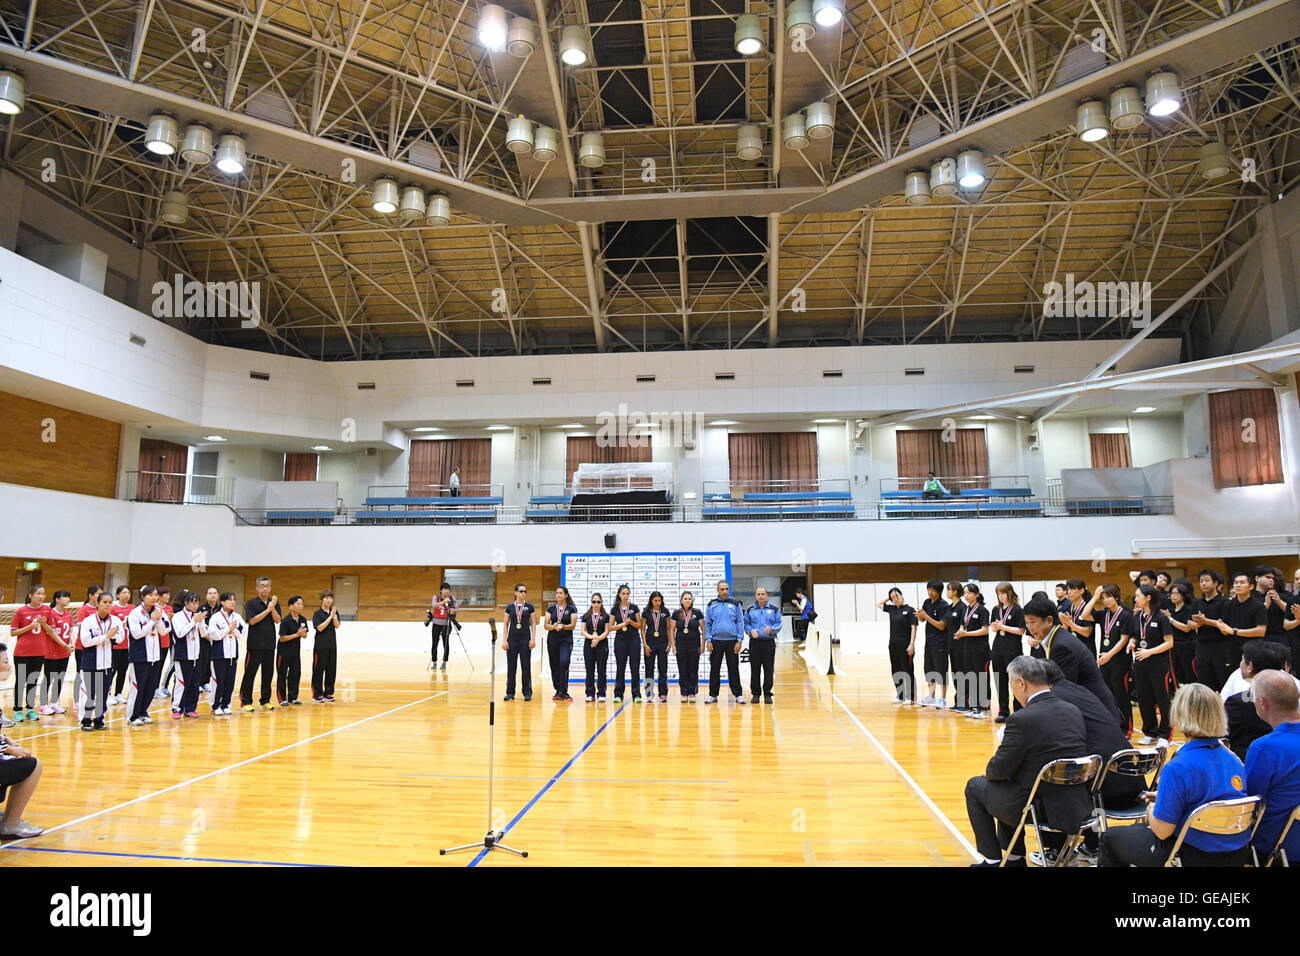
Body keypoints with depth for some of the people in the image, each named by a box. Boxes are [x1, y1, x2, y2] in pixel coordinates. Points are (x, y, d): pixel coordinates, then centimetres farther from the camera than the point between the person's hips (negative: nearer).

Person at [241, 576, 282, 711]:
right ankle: (246, 701, 9)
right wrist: (267, 610, -16)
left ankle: (265, 700, 18)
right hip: (255, 644, -4)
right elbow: (252, 620, -13)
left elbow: (277, 620, -1)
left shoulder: (274, 603, 9)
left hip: (270, 644, 4)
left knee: (268, 673, 9)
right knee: (250, 673, 0)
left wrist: (273, 608, -16)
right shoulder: (251, 603, -1)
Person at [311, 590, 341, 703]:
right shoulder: (317, 613, -4)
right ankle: (317, 695, 6)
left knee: (331, 669, 6)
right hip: (321, 645, -5)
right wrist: (330, 616, -17)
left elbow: (337, 626, -3)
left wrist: (334, 616, -18)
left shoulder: (334, 611, 9)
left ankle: (328, 693, 15)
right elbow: (320, 628, -16)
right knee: (319, 669, -1)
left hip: (332, 644, 5)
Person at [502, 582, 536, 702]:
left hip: (525, 639, -1)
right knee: (511, 666, 4)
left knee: (526, 666, 0)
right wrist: (504, 640, 0)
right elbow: (506, 624, 7)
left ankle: (527, 692, 7)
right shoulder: (510, 607, 5)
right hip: (512, 639, 1)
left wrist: (533, 639, -5)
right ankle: (510, 693, 12)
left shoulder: (529, 607, 3)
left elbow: (533, 623, 4)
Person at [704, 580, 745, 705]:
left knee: (734, 669, 3)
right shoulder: (711, 605, 6)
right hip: (716, 641, 1)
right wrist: (708, 641, -1)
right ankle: (713, 695, 15)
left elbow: (740, 623, 3)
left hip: (732, 641, -1)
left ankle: (738, 694, 11)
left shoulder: (735, 604, 4)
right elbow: (707, 624, 7)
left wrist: (739, 641, -5)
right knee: (714, 669, 6)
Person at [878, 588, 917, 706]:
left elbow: (913, 628, -9)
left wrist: (912, 644, -14)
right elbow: (878, 604, 18)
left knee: (907, 671, -1)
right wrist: (888, 597, 11)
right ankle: (900, 696, 19)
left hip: (905, 645, -6)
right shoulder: (891, 609, 9)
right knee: (895, 672, 10)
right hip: (893, 644, 6)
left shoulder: (909, 609, -6)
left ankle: (910, 697, 5)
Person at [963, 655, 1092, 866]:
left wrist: (989, 772, 8)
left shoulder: (1022, 719, -22)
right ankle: (1014, 857, 33)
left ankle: (992, 859, 21)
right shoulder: (1073, 711, 1)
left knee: (975, 786, 14)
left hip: (1044, 809, -7)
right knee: (1006, 788, 29)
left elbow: (999, 770, -15)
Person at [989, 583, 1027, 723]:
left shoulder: (1017, 610, -6)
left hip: (1013, 650, -6)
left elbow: (1021, 630, -11)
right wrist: (995, 627, -6)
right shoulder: (997, 610, 11)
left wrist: (1003, 627, -14)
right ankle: (1003, 712, 15)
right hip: (998, 649, 6)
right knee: (1001, 682, 8)